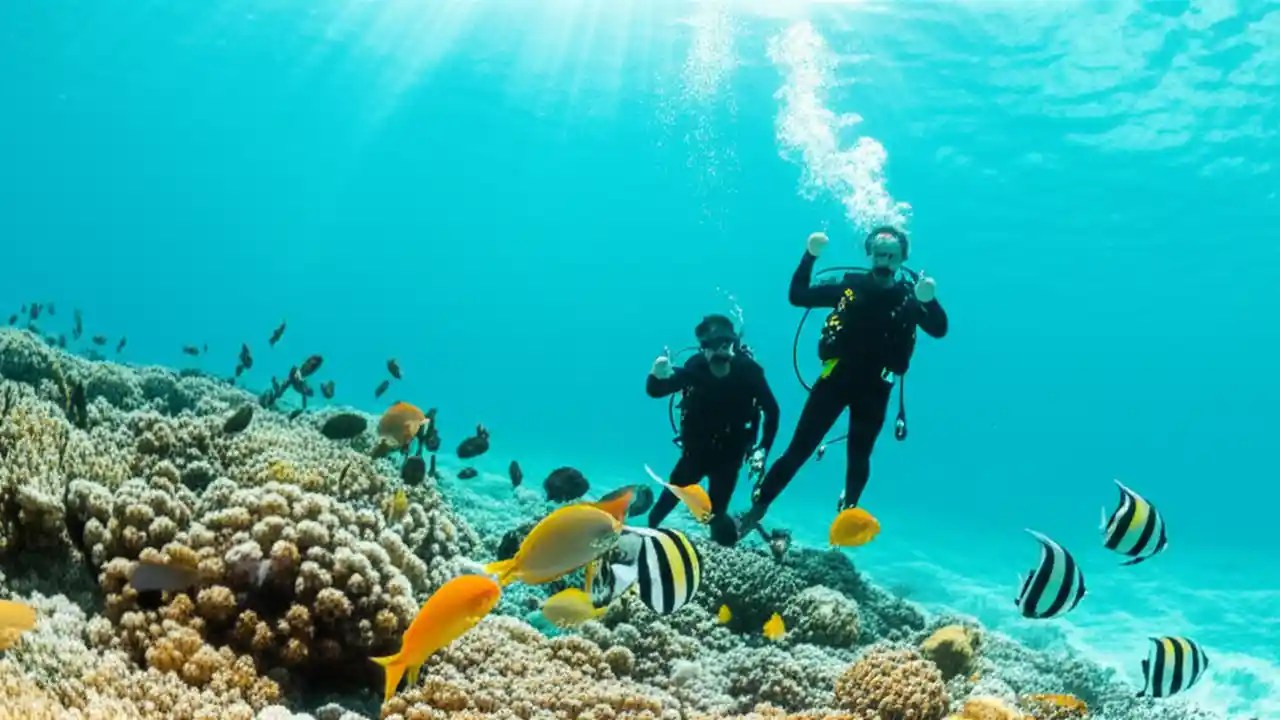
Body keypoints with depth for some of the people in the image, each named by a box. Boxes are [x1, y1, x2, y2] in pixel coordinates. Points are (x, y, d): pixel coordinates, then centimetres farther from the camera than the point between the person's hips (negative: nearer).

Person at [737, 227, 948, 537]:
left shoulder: (909, 296, 0)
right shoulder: (850, 285, 1)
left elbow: (939, 330, -11)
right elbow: (798, 296, 0)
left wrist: (929, 301, -31)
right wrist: (810, 256, -11)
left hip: (875, 387, 0)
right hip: (836, 376, 0)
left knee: (858, 459, 7)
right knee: (799, 449, -3)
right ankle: (757, 508, 3)